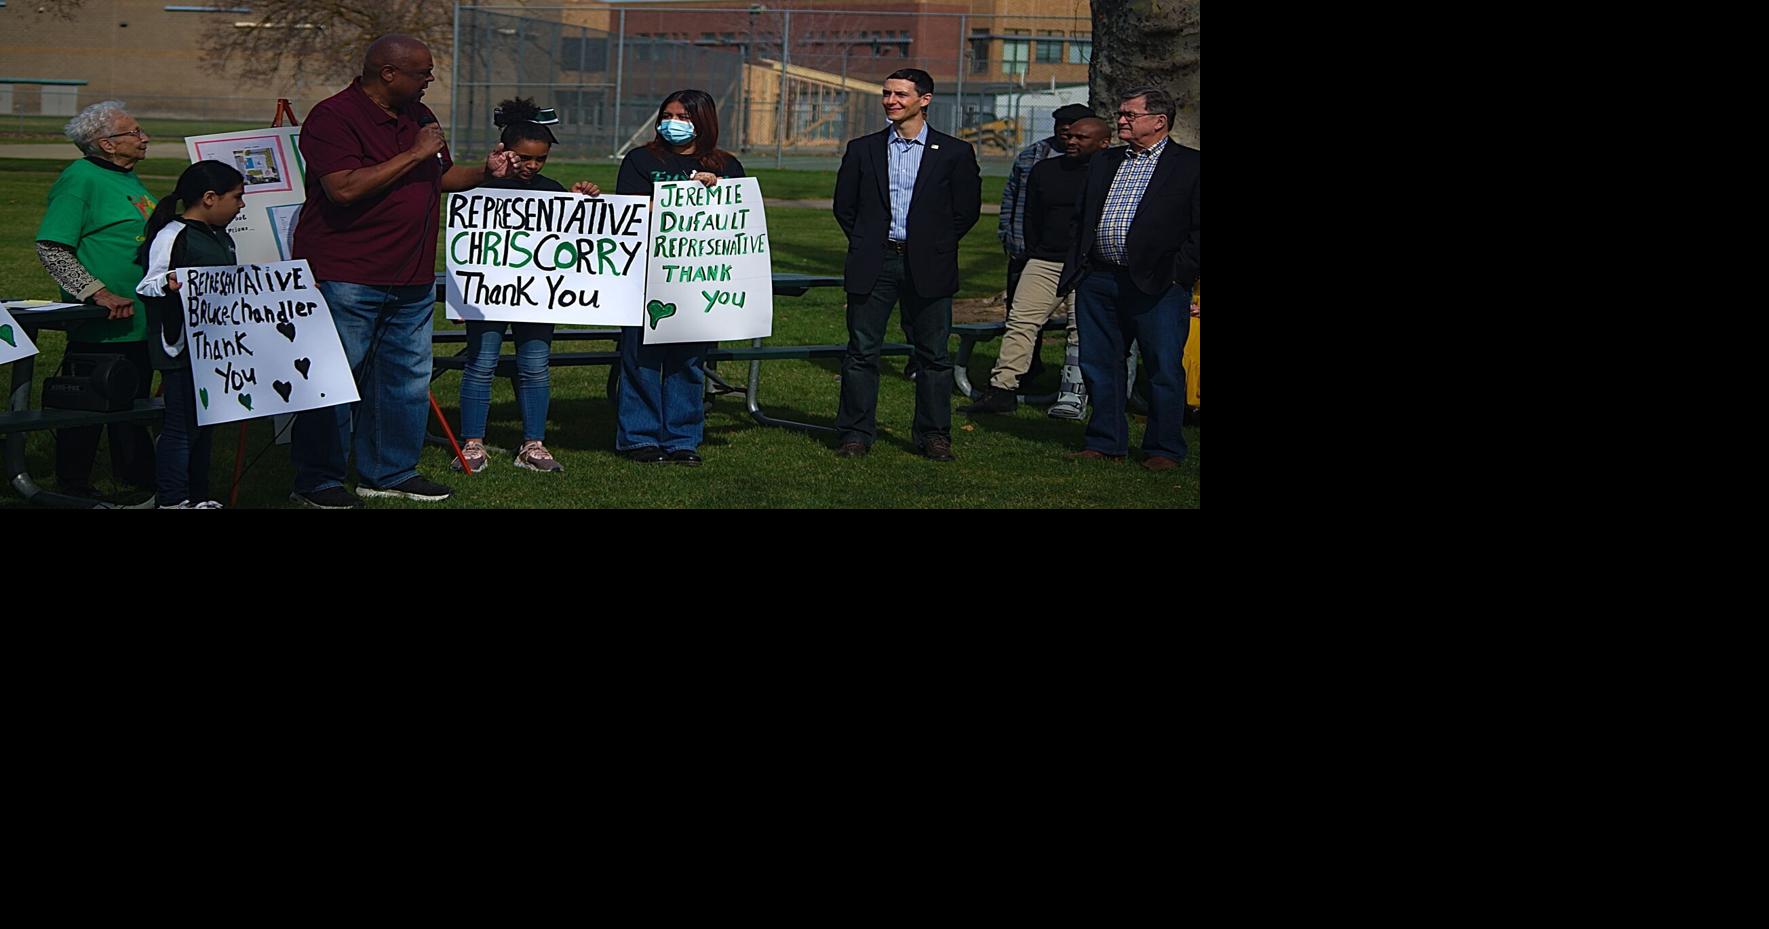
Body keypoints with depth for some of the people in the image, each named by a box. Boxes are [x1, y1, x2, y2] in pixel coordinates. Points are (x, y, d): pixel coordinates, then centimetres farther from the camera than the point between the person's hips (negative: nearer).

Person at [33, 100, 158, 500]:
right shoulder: (80, 179, -15)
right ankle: (74, 484, 11)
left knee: (134, 399, 18)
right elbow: (50, 248, -19)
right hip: (101, 327, -9)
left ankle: (135, 472, 29)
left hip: (141, 320, 9)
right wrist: (100, 293, -24)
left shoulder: (129, 178, 13)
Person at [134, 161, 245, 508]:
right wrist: (167, 285, -37)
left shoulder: (221, 238, 16)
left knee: (204, 425, 14)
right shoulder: (172, 236, -14)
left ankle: (199, 498, 22)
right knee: (182, 425, -5)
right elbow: (148, 284, -18)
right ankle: (172, 500, 1)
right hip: (182, 349, -9)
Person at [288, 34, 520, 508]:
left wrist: (485, 172, 8)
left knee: (407, 377, 12)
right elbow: (345, 188, -25)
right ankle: (317, 481, 6)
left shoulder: (418, 116, 14)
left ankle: (389, 473, 23)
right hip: (346, 276, -8)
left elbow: (440, 177, 28)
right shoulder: (333, 118, -13)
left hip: (412, 279, 8)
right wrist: (413, 154, -21)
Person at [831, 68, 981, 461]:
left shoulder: (954, 153, 2)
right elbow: (844, 204, 13)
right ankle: (856, 434, 8)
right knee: (862, 351, 2)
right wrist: (865, 245, 7)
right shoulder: (863, 149, 7)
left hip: (927, 267, -1)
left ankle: (933, 435, 13)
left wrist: (934, 247, 3)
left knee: (933, 354, 4)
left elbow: (966, 210, 5)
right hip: (873, 264, 1)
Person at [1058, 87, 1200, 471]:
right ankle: (1106, 443, 20)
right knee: (1099, 366, 9)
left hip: (1158, 285, -5)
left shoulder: (1190, 166, -1)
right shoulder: (1102, 165, 17)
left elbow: (1198, 230, -5)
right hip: (1098, 281, 5)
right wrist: (1075, 272, 11)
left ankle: (1164, 449, 10)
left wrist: (1179, 273, -12)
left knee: (1164, 368, 0)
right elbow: (1082, 223, 20)